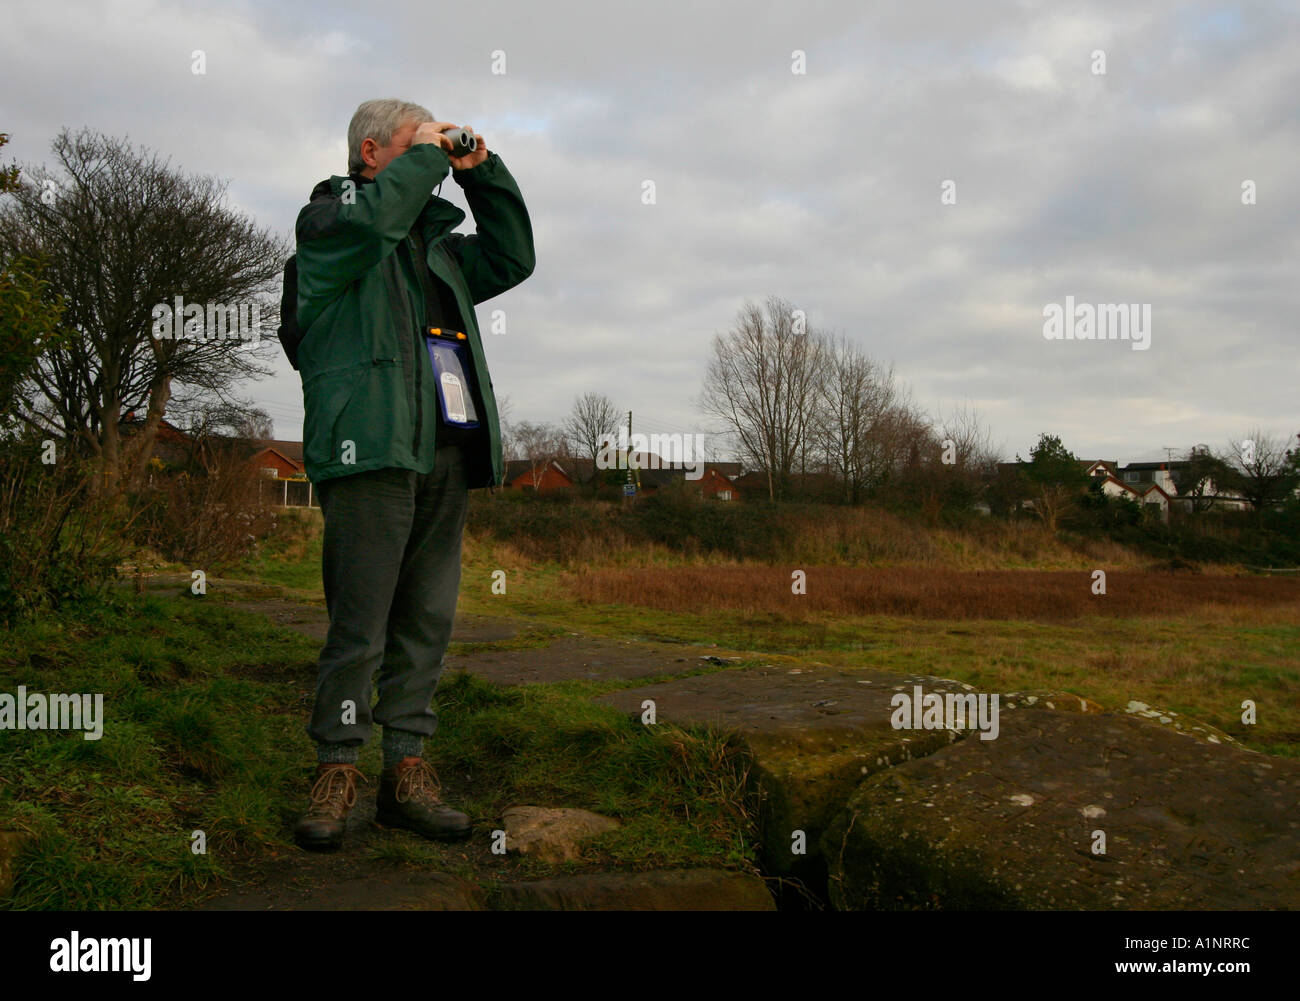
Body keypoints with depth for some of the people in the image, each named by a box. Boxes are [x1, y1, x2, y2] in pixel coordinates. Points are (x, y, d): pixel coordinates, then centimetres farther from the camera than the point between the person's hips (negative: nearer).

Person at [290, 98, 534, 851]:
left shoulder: (436, 239, 27)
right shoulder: (327, 218, 7)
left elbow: (512, 259, 28)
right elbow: (371, 222, -15)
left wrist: (482, 169, 21)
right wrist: (425, 154, -2)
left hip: (443, 452, 7)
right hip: (370, 448, -7)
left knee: (428, 620, 6)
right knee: (360, 624, -7)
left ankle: (407, 771, 13)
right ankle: (337, 772, 4)